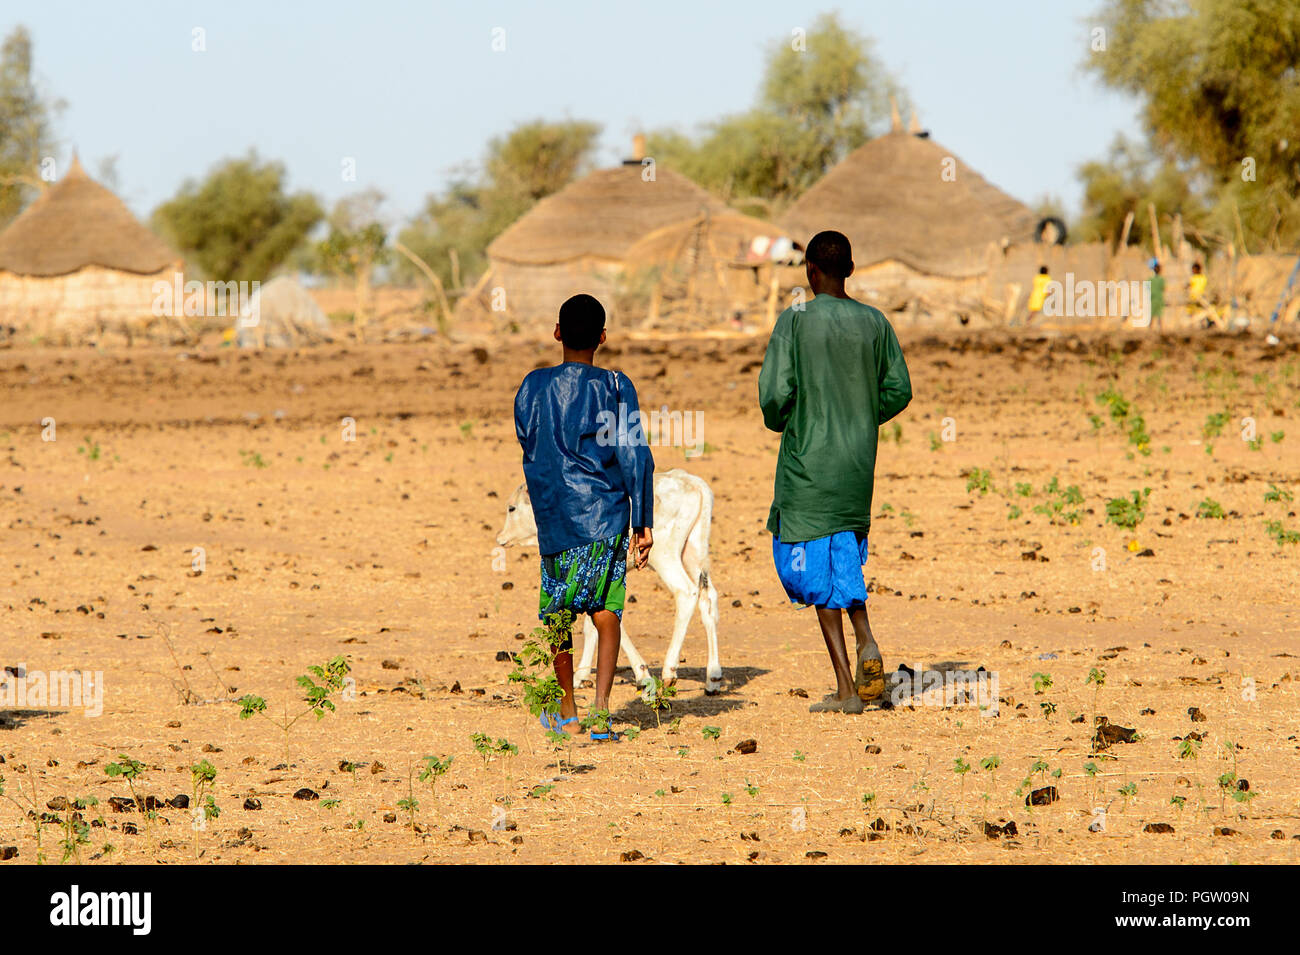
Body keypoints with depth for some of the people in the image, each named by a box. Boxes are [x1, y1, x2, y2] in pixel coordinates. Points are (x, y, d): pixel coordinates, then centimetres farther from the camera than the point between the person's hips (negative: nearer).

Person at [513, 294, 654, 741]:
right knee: (606, 612, 2)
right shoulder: (616, 387, 0)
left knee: (558, 613, 12)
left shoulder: (535, 385, 4)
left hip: (555, 515, 1)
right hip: (608, 512, -1)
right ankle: (601, 710, -12)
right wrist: (643, 523, -3)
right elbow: (635, 455, -5)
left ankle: (568, 714, 20)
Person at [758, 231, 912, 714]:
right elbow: (898, 390, 4)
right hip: (859, 464, 5)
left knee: (815, 570, 1)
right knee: (844, 557, 22)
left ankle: (846, 690, -3)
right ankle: (866, 642, -2)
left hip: (810, 461, -5)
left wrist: (780, 423, 7)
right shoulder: (875, 323, 2)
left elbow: (774, 392, -15)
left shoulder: (796, 321, -11)